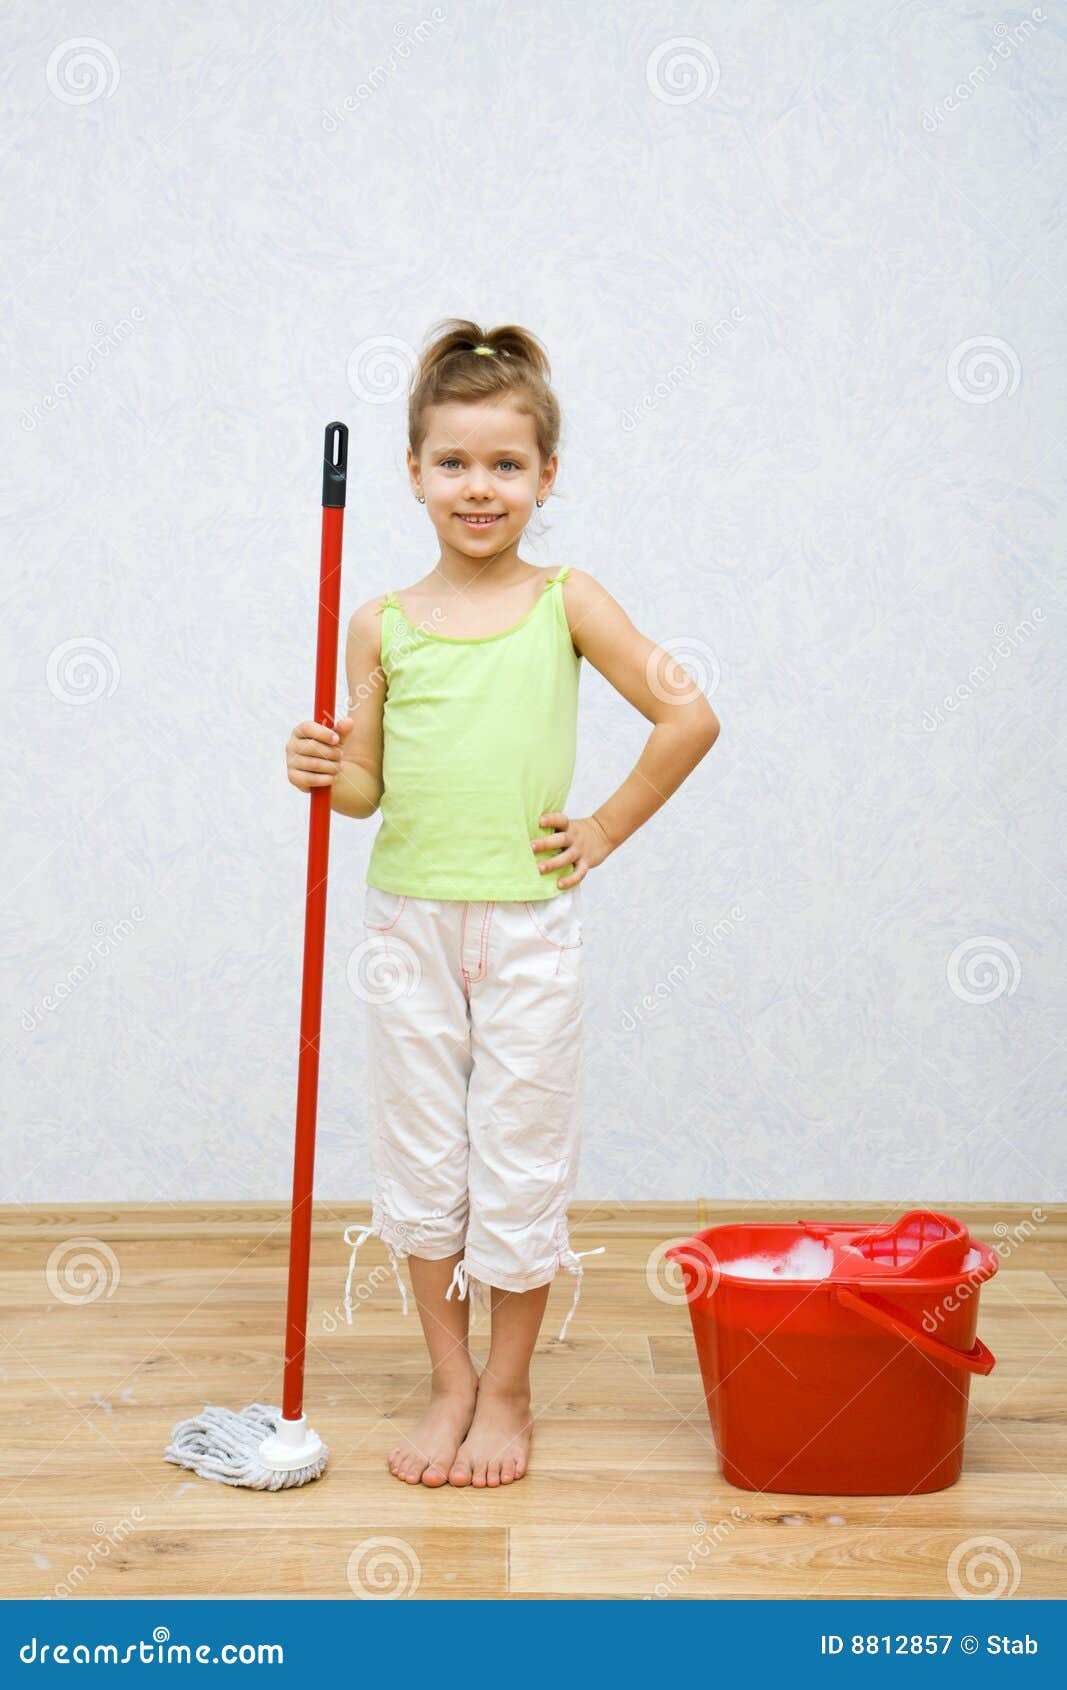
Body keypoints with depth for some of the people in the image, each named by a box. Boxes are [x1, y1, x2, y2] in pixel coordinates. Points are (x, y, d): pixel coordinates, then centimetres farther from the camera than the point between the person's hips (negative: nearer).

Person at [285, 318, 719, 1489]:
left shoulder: (568, 605, -3)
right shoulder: (381, 625, 2)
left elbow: (688, 719, -2)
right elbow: (365, 785, 5)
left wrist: (605, 831, -2)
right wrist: (321, 770, -15)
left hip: (528, 923, -2)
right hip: (409, 921, 2)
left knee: (521, 1161, 6)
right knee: (421, 1159, 9)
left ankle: (507, 1392, 22)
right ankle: (450, 1380, 26)